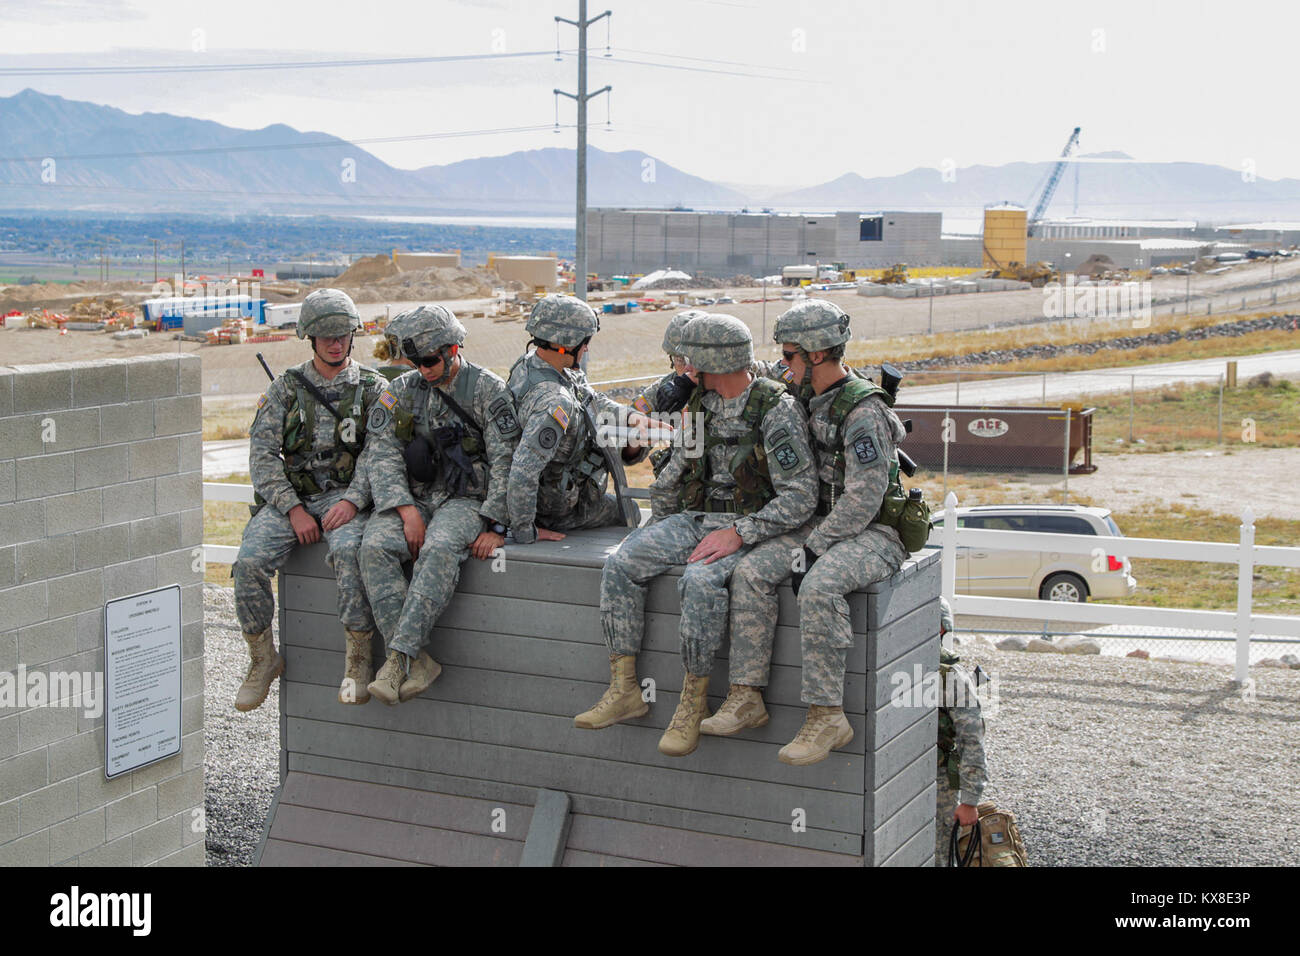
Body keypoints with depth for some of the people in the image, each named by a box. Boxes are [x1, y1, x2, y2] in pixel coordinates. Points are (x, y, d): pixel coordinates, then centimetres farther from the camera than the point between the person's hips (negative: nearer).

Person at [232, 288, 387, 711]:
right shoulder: (285, 389, 10)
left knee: (347, 551, -36)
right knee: (249, 561, -23)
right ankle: (263, 659, -3)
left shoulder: (373, 388, 7)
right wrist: (293, 509, -10)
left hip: (345, 498, -2)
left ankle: (358, 659, -24)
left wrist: (352, 501, -19)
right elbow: (262, 453, 2)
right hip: (290, 497, 2)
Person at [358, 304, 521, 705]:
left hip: (465, 499, -4)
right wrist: (408, 511, -12)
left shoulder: (488, 390, -2)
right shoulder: (401, 391, 9)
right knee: (375, 547, -27)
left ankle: (399, 654, -38)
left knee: (439, 550, -36)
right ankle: (417, 661, -29)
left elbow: (505, 461, -5)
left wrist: (496, 526, -13)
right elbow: (384, 457, 2)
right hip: (411, 496, 4)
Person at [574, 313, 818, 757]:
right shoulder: (702, 403, 8)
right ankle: (624, 690, -10)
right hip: (695, 518, 7)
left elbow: (801, 496, -19)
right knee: (620, 565, -14)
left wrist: (739, 534, -24)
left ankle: (692, 703, -21)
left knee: (700, 581, -35)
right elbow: (680, 466, 24)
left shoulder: (777, 410, -15)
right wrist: (661, 523, 19)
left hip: (751, 526, -7)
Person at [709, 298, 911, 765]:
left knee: (819, 586, -34)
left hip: (875, 533, -8)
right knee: (751, 572, -13)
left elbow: (864, 497, -22)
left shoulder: (863, 412, -18)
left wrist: (813, 548, -22)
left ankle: (826, 717, -27)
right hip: (825, 525, 8)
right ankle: (746, 698, -11)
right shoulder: (809, 401, 10)